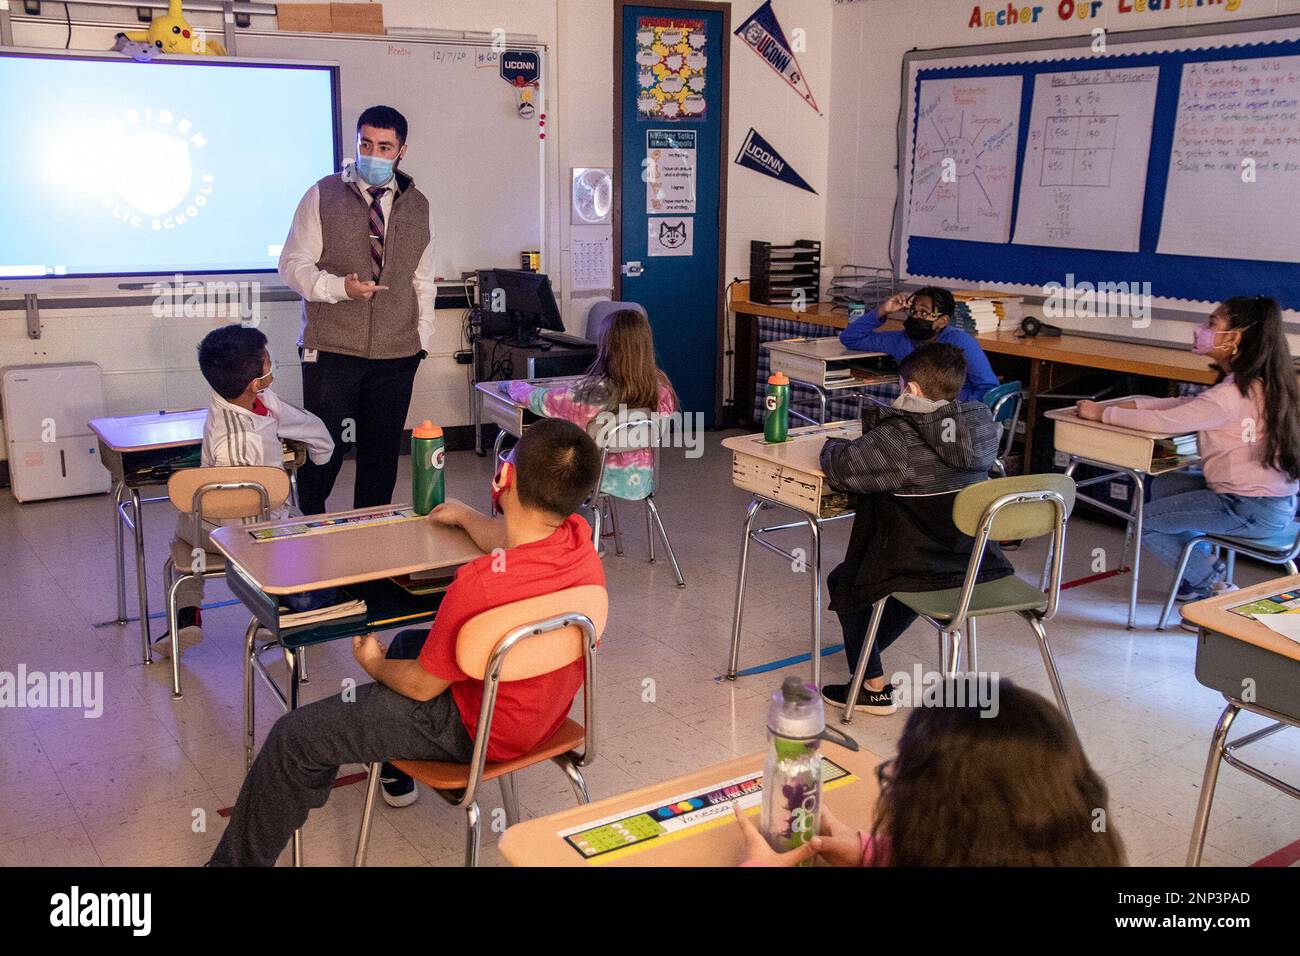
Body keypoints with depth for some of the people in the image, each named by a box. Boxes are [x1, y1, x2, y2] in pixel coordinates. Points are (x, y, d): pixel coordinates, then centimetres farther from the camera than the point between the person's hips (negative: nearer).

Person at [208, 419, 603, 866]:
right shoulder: (578, 535, -16)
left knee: (293, 736, 3)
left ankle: (237, 860, 22)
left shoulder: (480, 585, -38)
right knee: (407, 643, 33)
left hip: (477, 729, -8)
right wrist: (465, 516, 29)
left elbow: (422, 686, -20)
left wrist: (374, 664, 1)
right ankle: (395, 771, 53)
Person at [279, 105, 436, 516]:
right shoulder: (324, 196, 2)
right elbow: (293, 265, -1)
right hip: (331, 349, -3)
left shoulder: (417, 205, 11)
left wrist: (421, 338, 9)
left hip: (397, 355, 3)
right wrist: (340, 287, -19)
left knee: (382, 454, 8)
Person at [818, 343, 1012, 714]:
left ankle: (874, 687, 22)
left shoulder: (899, 437, -21)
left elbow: (840, 465, -24)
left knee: (842, 580, 19)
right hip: (975, 563, 7)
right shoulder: (983, 429, 0)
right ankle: (867, 654, 55)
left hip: (921, 569, -7)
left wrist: (834, 445, -1)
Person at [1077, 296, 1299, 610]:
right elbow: (1187, 405, 9)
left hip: (1255, 511, -9)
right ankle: (1206, 565, 24)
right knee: (1164, 484, 21)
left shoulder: (1233, 394, -26)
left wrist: (1102, 413, -15)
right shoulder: (1255, 383, 5)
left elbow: (1165, 421, -27)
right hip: (1272, 495, 9)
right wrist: (1132, 405, -2)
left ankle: (1212, 584, 16)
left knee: (1147, 522, 1)